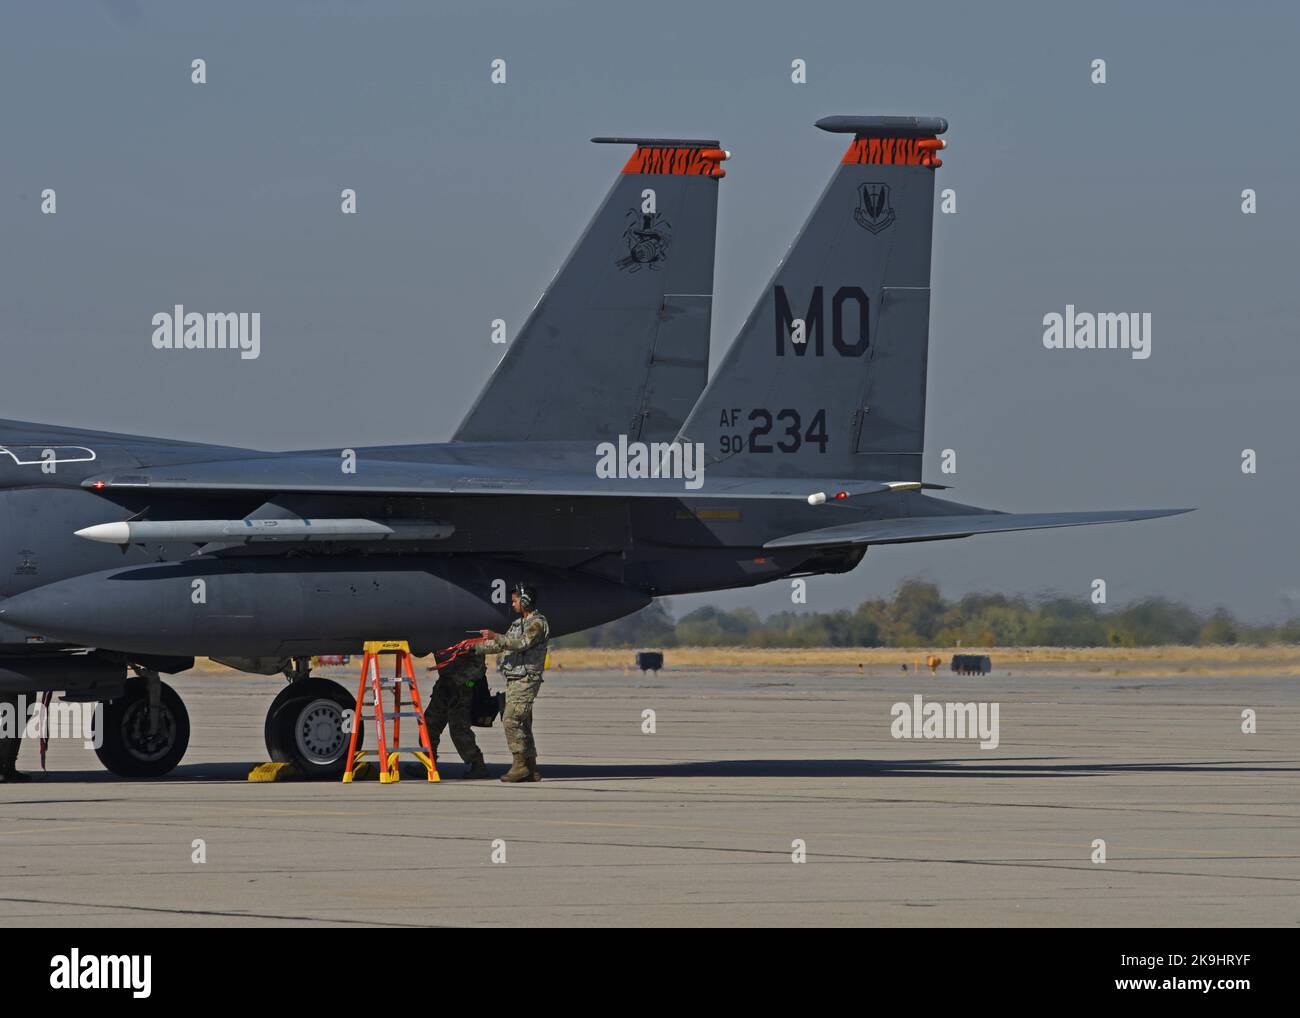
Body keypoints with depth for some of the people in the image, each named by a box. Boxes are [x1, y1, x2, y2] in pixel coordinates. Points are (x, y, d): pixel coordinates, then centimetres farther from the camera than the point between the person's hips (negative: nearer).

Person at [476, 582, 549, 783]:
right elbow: (500, 645, 25)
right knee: (522, 724, 7)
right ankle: (531, 770, 8)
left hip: (526, 680, -9)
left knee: (511, 719, -17)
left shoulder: (538, 624, -8)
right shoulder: (518, 623, 21)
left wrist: (495, 636, -24)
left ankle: (520, 764, -16)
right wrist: (474, 647, 18)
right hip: (513, 680, 9)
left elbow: (522, 643, -21)